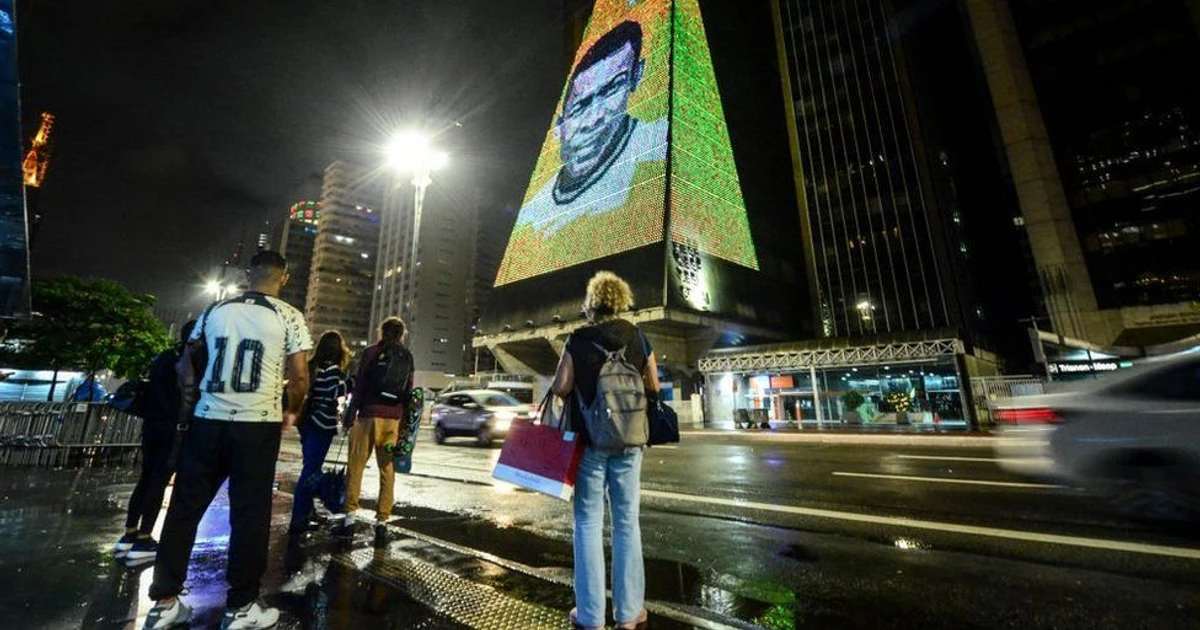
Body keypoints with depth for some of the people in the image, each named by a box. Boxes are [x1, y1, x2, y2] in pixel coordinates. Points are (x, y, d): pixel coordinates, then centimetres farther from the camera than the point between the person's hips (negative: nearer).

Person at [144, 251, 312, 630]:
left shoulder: (216, 310, 8)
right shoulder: (288, 317, -5)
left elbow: (185, 363, 15)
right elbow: (299, 374, -10)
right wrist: (292, 412, 7)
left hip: (208, 420, 4)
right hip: (258, 425, -4)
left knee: (185, 508, 15)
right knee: (249, 515, 5)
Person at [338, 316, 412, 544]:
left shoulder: (370, 353, 1)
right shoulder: (406, 356, 8)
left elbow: (359, 386, -3)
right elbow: (409, 391, 8)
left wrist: (351, 414, 3)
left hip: (369, 415, -2)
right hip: (394, 419, 2)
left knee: (356, 466, 8)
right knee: (387, 470, 6)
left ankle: (349, 518, 11)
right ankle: (381, 522, 8)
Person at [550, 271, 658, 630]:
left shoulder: (579, 339, -6)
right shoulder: (638, 337, 2)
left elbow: (560, 388, -10)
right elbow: (654, 388, 6)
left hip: (591, 439, -2)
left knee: (589, 523, 8)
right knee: (627, 522, 11)